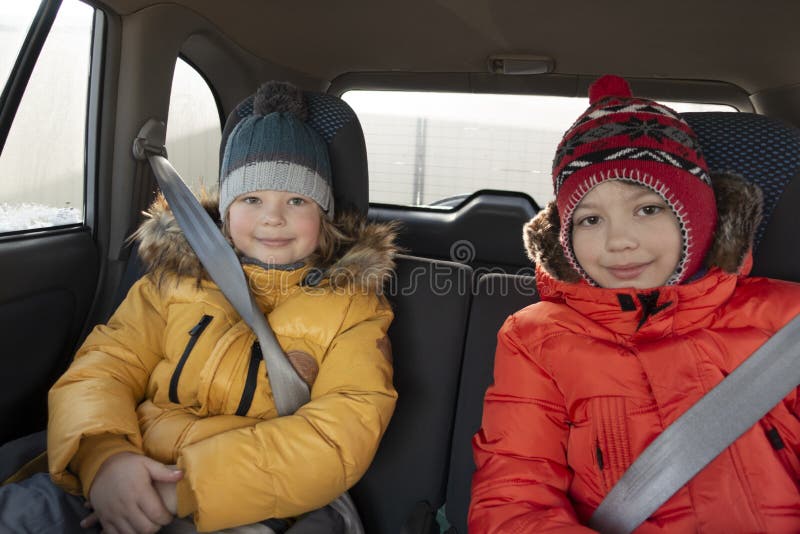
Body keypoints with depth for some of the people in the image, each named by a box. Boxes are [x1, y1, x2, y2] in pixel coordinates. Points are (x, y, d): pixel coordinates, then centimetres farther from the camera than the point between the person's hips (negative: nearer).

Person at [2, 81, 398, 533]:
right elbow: (105, 365, 3)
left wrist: (191, 488, -21)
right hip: (121, 488, 3)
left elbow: (345, 433, -12)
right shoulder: (180, 273, 10)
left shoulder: (353, 304, 0)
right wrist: (102, 456, -19)